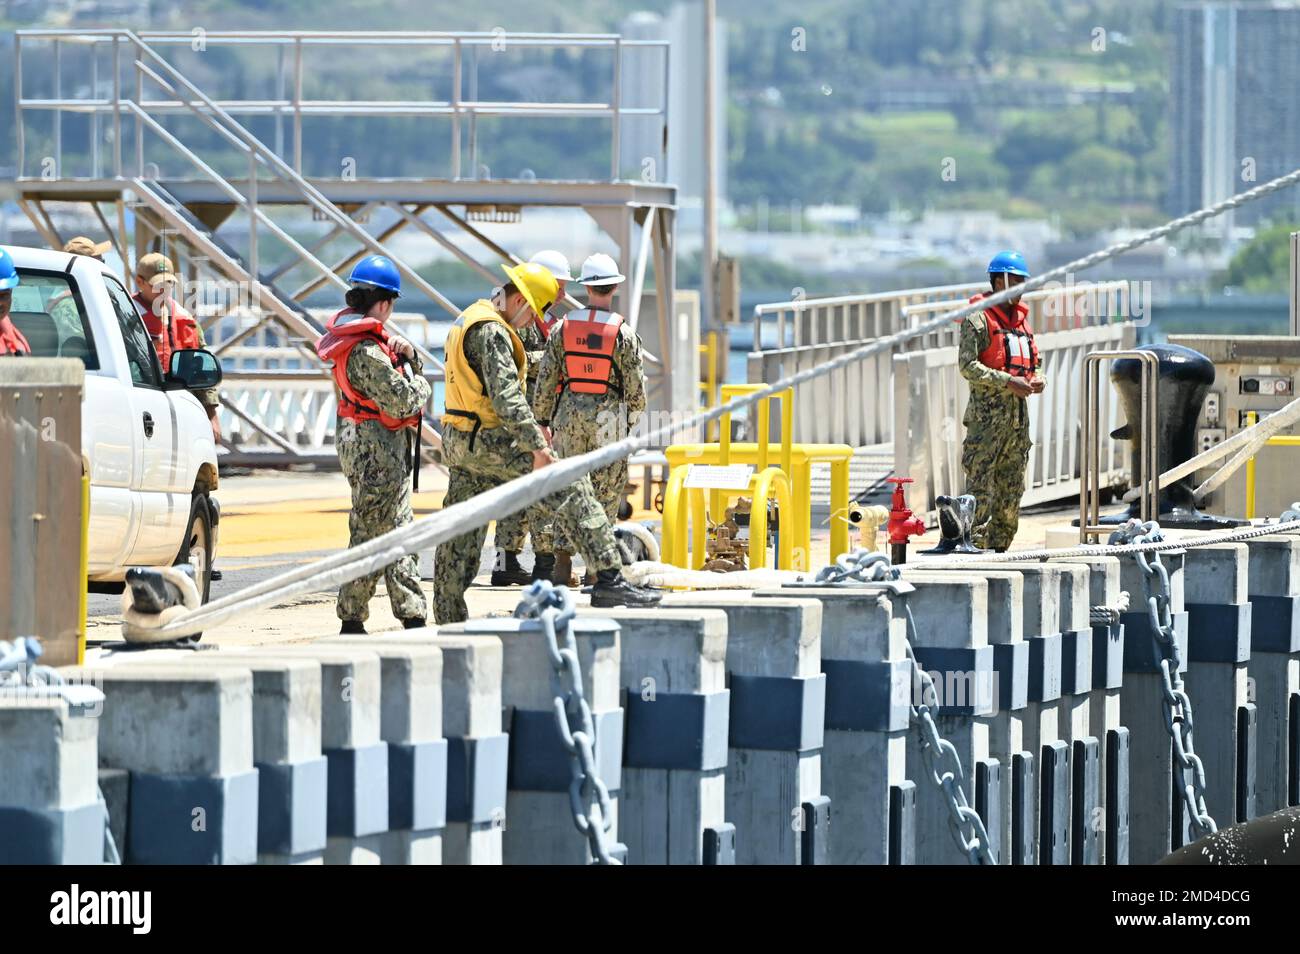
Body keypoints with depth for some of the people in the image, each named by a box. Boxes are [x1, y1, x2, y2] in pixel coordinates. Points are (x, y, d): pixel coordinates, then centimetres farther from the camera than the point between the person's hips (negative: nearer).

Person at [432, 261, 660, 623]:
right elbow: (505, 397, -25)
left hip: (458, 441, 10)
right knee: (571, 490, -10)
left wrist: (528, 429, 25)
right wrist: (536, 446, -26)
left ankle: (449, 622, 16)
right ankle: (608, 579, -16)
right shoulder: (492, 331, -16)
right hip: (489, 442, -10)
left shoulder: (467, 321, 17)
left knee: (460, 538, 13)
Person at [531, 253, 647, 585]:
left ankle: (561, 560, 3)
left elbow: (546, 378, 2)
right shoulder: (623, 332, -6)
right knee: (606, 491, 4)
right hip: (608, 414, -2)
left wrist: (542, 419, 10)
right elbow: (635, 383, -4)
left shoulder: (564, 327, 1)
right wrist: (634, 415, 12)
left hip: (569, 413, 2)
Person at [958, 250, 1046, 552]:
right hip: (988, 412, -8)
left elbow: (1035, 362, 28)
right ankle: (975, 545, -14)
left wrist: (1038, 379, 4)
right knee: (981, 485, -11)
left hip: (1018, 414, 8)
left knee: (1011, 489, 9)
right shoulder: (979, 319, -5)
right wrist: (1008, 382, -20)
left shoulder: (1021, 320, 20)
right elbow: (967, 365, -15)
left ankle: (998, 548, 15)